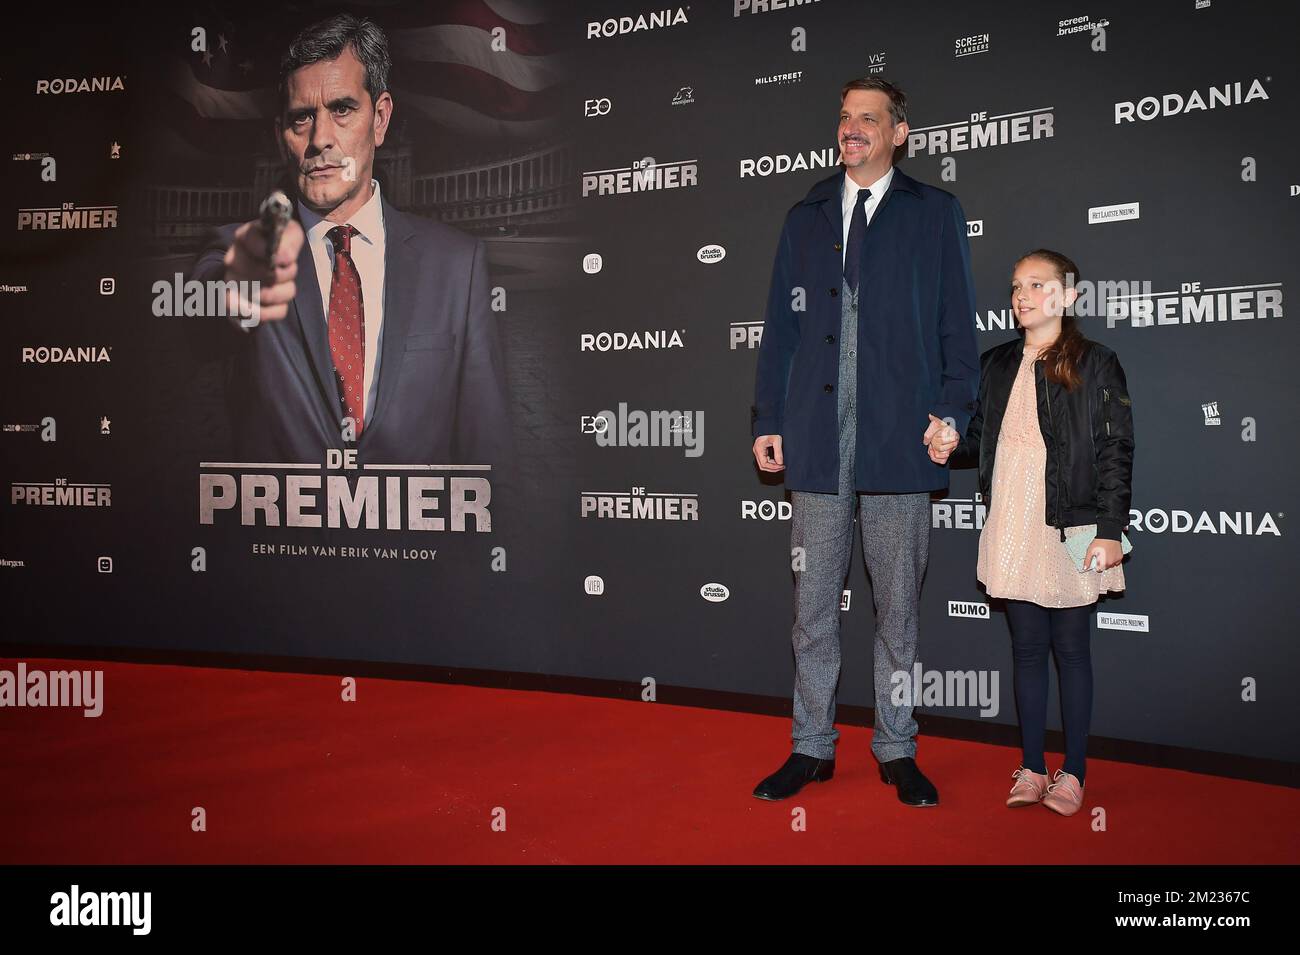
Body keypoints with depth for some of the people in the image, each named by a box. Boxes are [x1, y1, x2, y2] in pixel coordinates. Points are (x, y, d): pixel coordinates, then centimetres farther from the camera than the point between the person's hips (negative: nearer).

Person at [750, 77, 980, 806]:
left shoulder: (936, 214, 9)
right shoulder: (805, 218, 16)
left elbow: (957, 326, 4)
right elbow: (781, 328, 13)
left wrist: (951, 411, -8)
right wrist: (767, 419, 6)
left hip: (900, 440, -2)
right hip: (816, 441, 2)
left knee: (898, 608, 7)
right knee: (813, 605, 8)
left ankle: (897, 751, 21)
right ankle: (813, 748, 20)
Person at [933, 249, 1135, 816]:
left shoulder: (1095, 364, -2)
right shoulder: (996, 365, 12)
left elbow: (1116, 450, -5)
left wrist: (1110, 529, -11)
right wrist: (952, 446, -3)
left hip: (1070, 530, -4)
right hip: (1011, 529, 4)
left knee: (1070, 648, 5)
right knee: (1026, 647, 10)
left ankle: (1073, 773, 17)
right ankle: (1031, 768, 20)